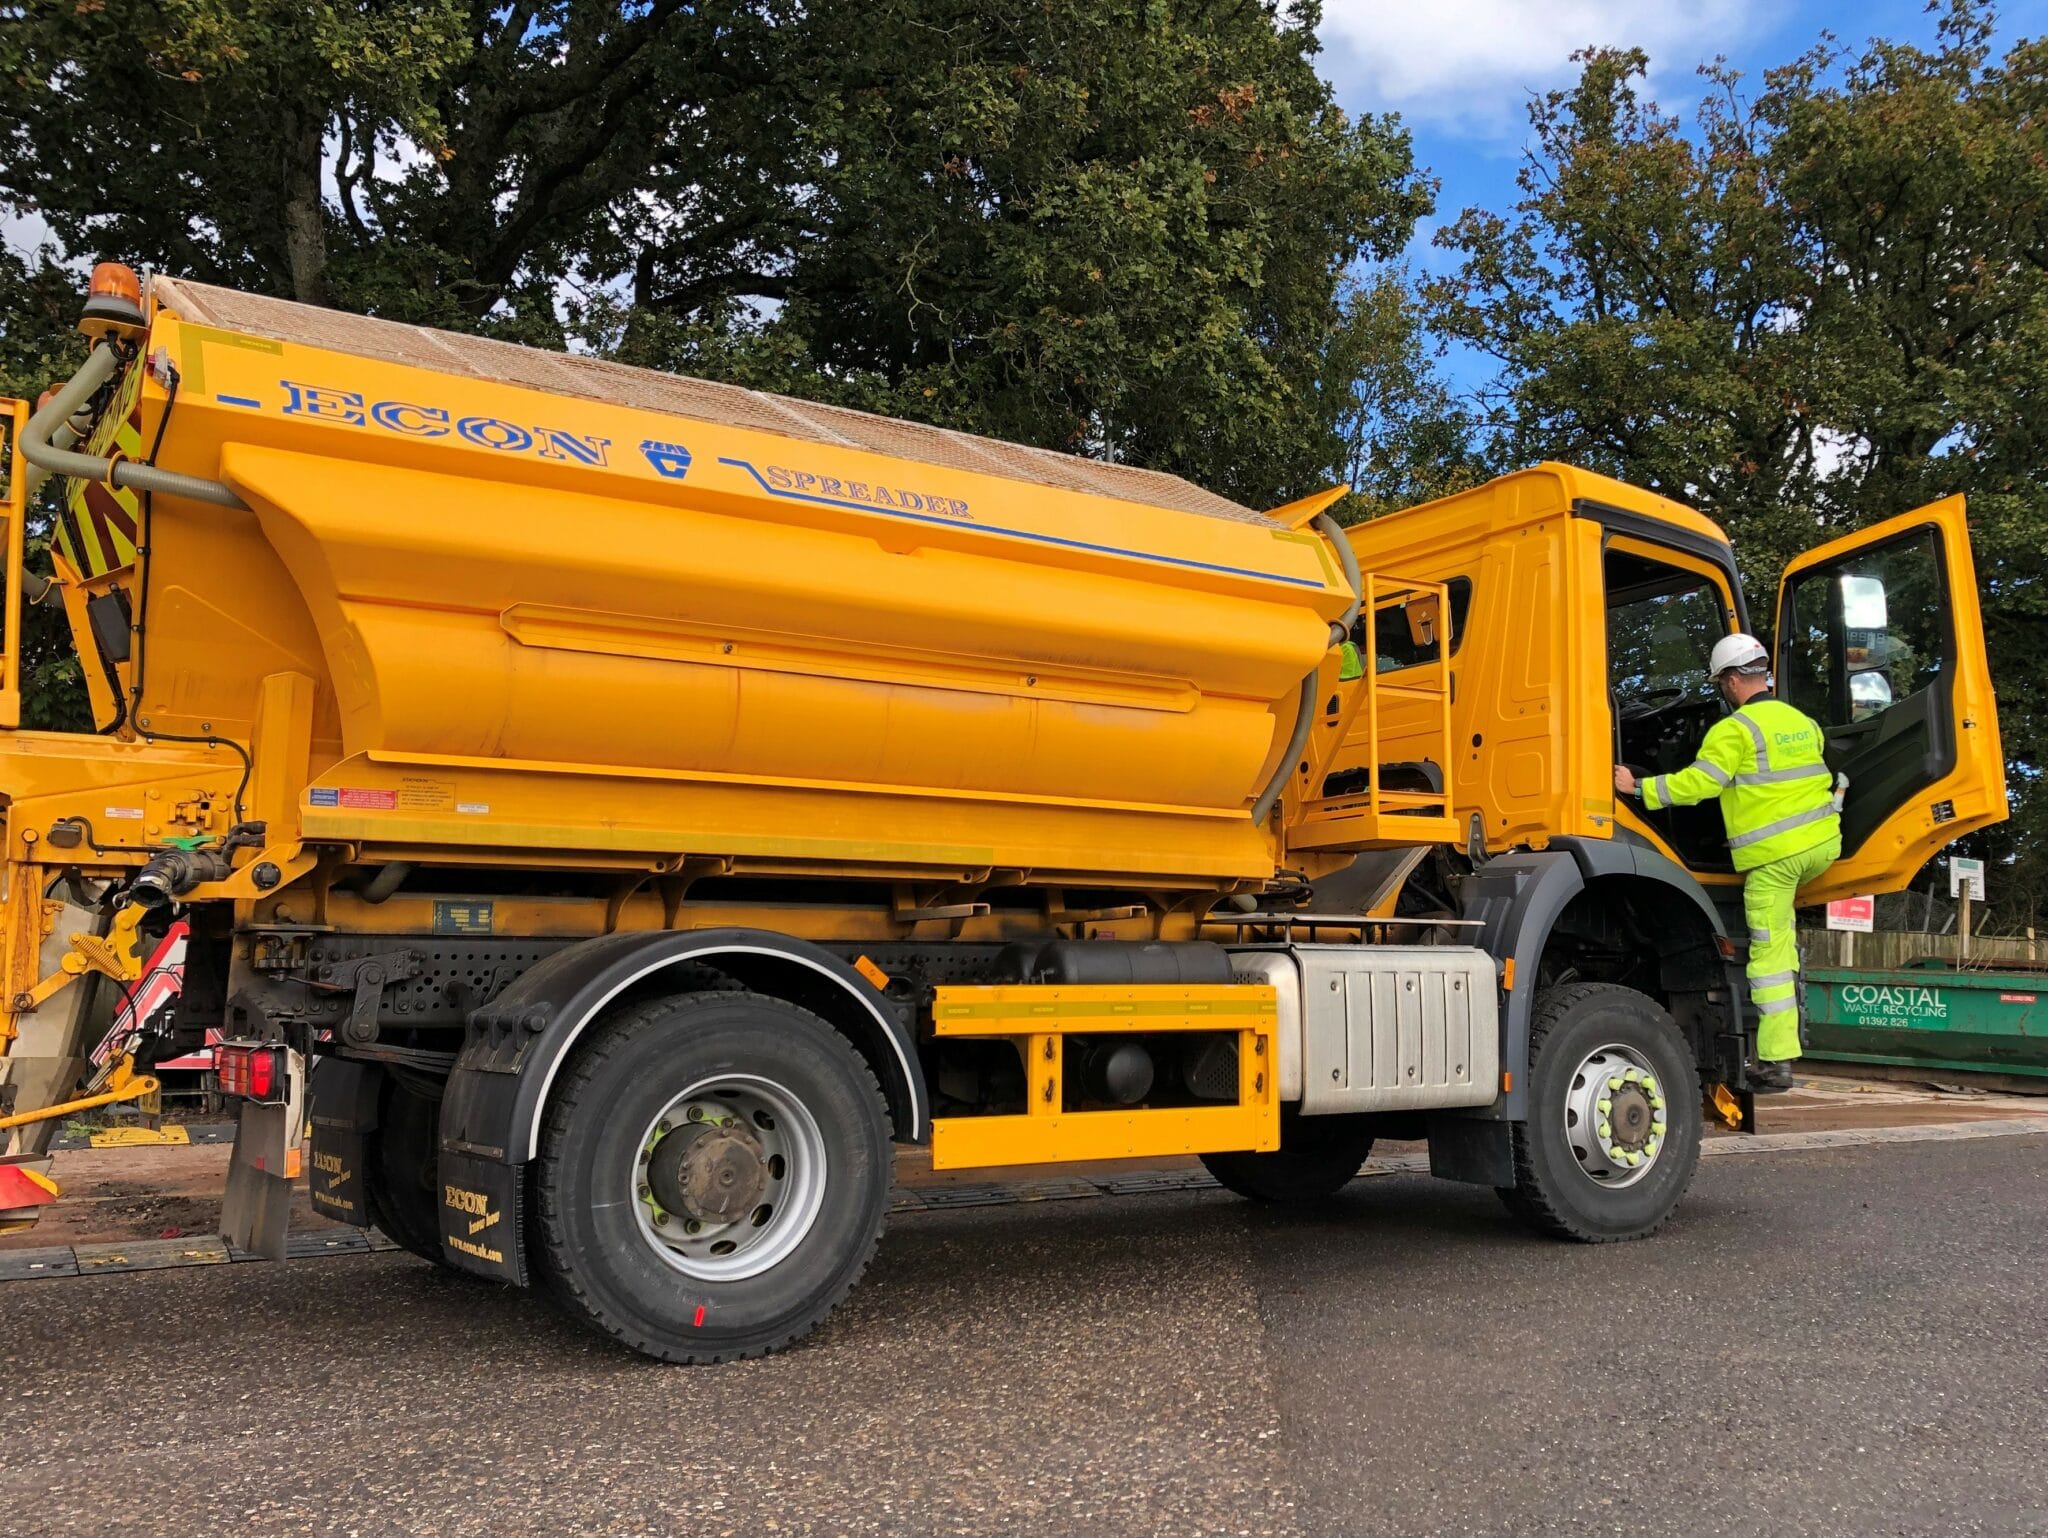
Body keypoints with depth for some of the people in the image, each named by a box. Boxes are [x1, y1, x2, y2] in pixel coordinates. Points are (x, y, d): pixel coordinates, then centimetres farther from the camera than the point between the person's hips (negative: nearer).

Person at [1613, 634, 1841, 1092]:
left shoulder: (1734, 729, -9)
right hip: (1823, 844, 7)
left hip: (1775, 853, -7)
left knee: (1769, 954, -3)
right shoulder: (1802, 721, 14)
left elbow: (1698, 782, -15)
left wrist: (1639, 788, -8)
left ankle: (1776, 1062, -2)